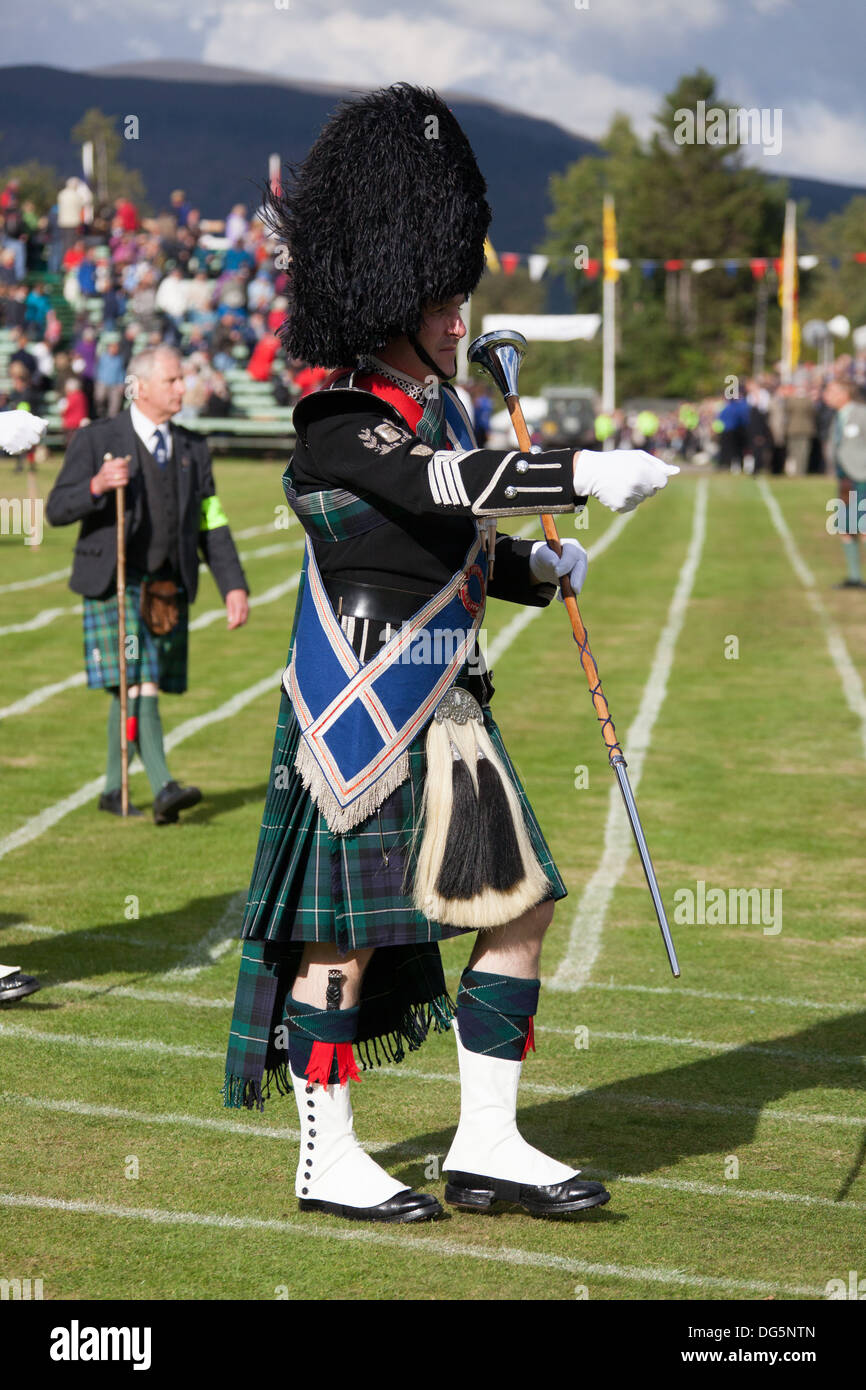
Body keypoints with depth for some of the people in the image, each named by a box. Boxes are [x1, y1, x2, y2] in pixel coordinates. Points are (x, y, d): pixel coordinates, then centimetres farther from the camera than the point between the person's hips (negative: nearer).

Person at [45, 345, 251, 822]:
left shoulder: (192, 449, 13)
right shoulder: (96, 439, -1)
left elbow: (213, 526, 13)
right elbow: (57, 510, -5)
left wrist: (234, 586, 3)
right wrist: (97, 485, -24)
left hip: (168, 588, 4)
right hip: (113, 585, -4)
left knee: (130, 688, 7)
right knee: (136, 686, -15)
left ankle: (114, 790, 18)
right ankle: (163, 787, -24)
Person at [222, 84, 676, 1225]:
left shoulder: (437, 403, 14)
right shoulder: (338, 423, -14)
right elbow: (442, 488, -32)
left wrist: (540, 570, 8)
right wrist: (582, 475, -39)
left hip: (446, 708, 9)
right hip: (362, 712, -9)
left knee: (520, 909, 6)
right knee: (346, 936, 0)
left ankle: (487, 1146, 14)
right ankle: (329, 1160, 13)